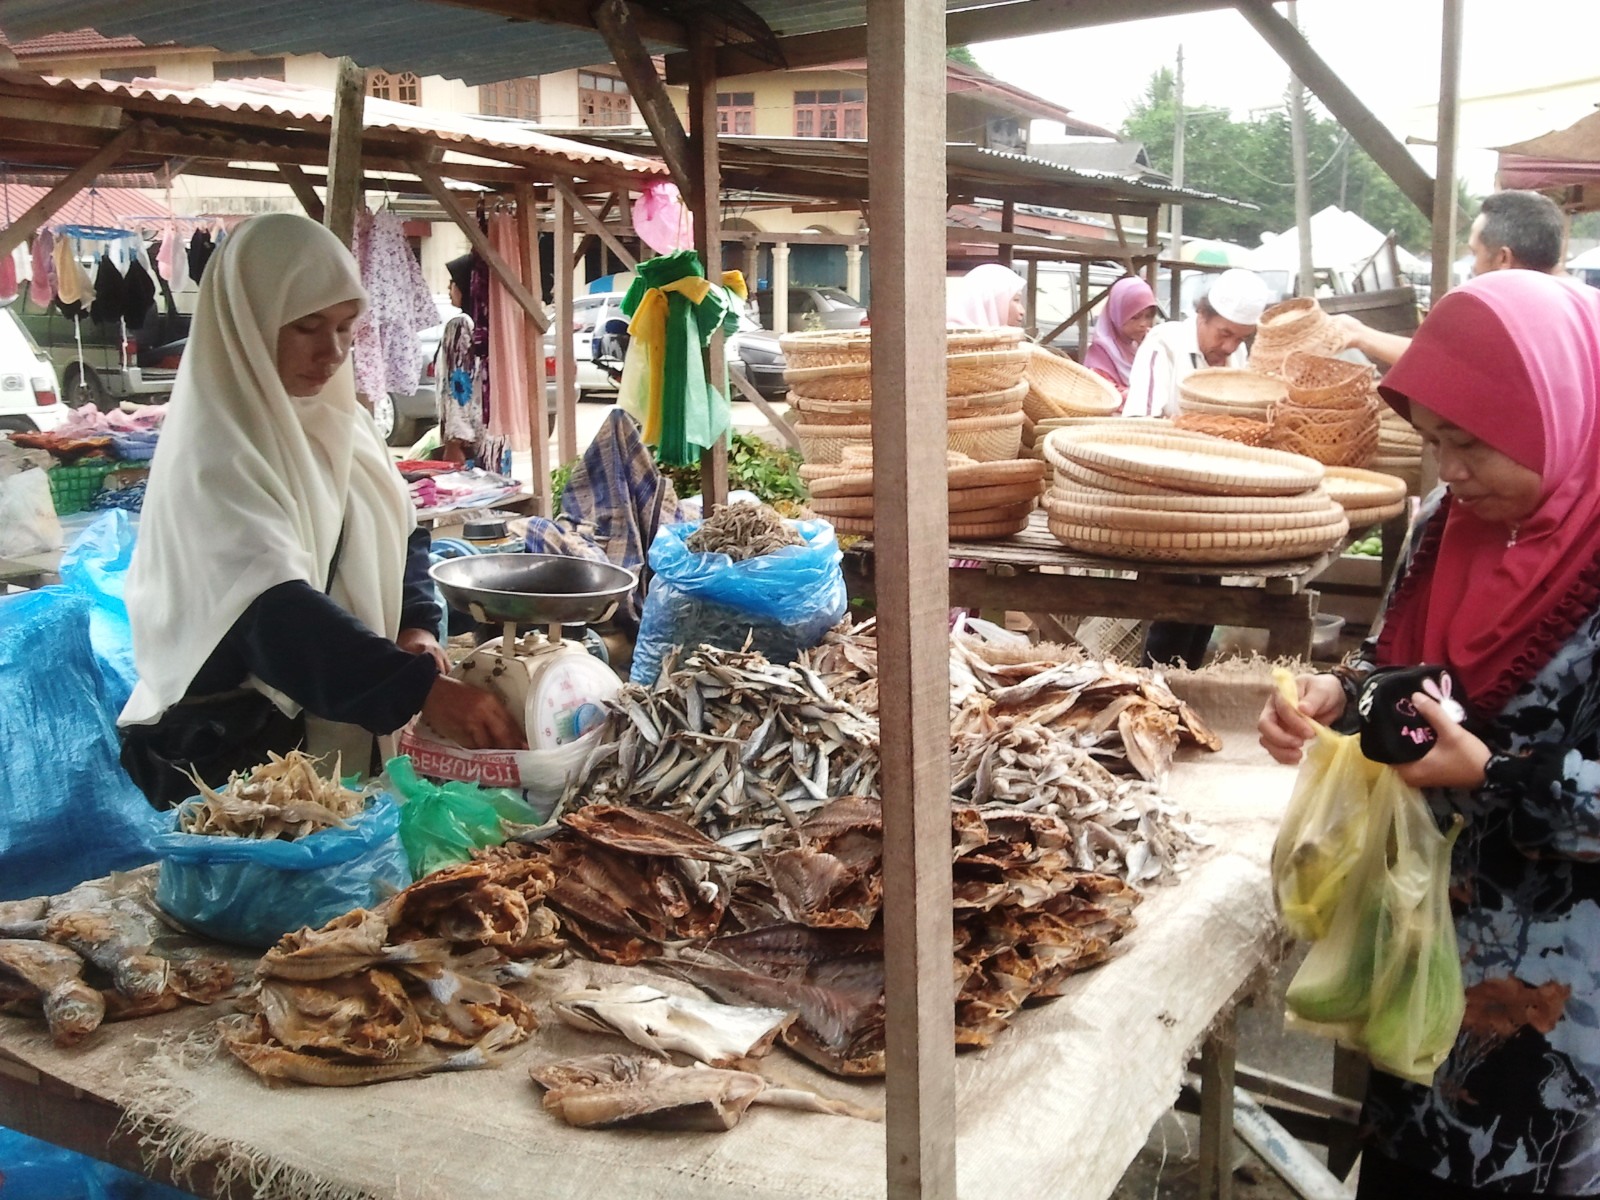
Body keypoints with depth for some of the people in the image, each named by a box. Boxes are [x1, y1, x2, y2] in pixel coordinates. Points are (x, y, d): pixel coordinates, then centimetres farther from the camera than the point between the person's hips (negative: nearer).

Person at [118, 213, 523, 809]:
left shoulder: (334, 418, 4)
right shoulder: (213, 452, -20)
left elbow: (399, 530, 12)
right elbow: (273, 610, -31)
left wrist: (416, 624, -9)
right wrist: (420, 688, -41)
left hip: (336, 725, 7)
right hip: (224, 744, -7)